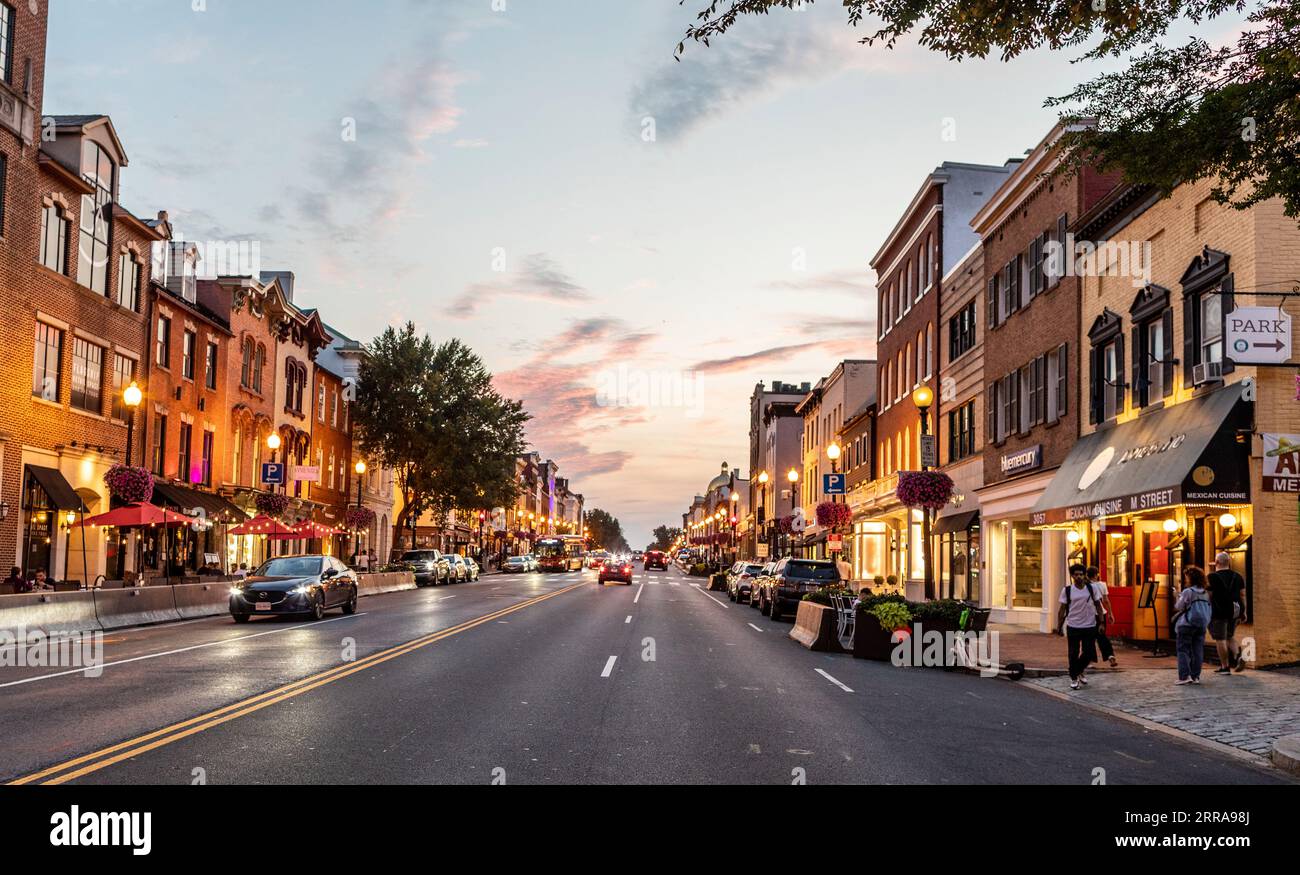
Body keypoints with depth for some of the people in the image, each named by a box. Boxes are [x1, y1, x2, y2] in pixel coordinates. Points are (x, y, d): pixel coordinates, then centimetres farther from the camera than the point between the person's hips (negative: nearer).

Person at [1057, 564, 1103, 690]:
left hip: (1089, 627, 1)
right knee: (1074, 655, 3)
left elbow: (1098, 606, 8)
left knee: (1089, 654, 3)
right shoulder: (1067, 591, -2)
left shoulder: (1092, 588, 1)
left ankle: (1079, 672, 30)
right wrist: (1059, 626, -1)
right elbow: (1063, 609, 2)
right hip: (1073, 627, -1)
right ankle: (1073, 678, 19)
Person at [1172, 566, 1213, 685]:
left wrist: (1178, 597, 9)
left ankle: (1185, 676, -11)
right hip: (1201, 625, 6)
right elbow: (1209, 611, 14)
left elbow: (1178, 607, -7)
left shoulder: (1188, 591, -11)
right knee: (1197, 651, 8)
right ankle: (1196, 676, 8)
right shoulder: (1205, 593, 10)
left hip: (1187, 625, -6)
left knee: (1183, 650, -2)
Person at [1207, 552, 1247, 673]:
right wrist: (1244, 611, 12)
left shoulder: (1212, 577, -8)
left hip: (1218, 612, -6)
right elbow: (1243, 595, 8)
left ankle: (1225, 667, 1)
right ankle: (1238, 656, -2)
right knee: (1230, 637, 21)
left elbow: (1208, 596, -11)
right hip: (1234, 612, 6)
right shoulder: (1237, 576, 8)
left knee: (1220, 639, 0)